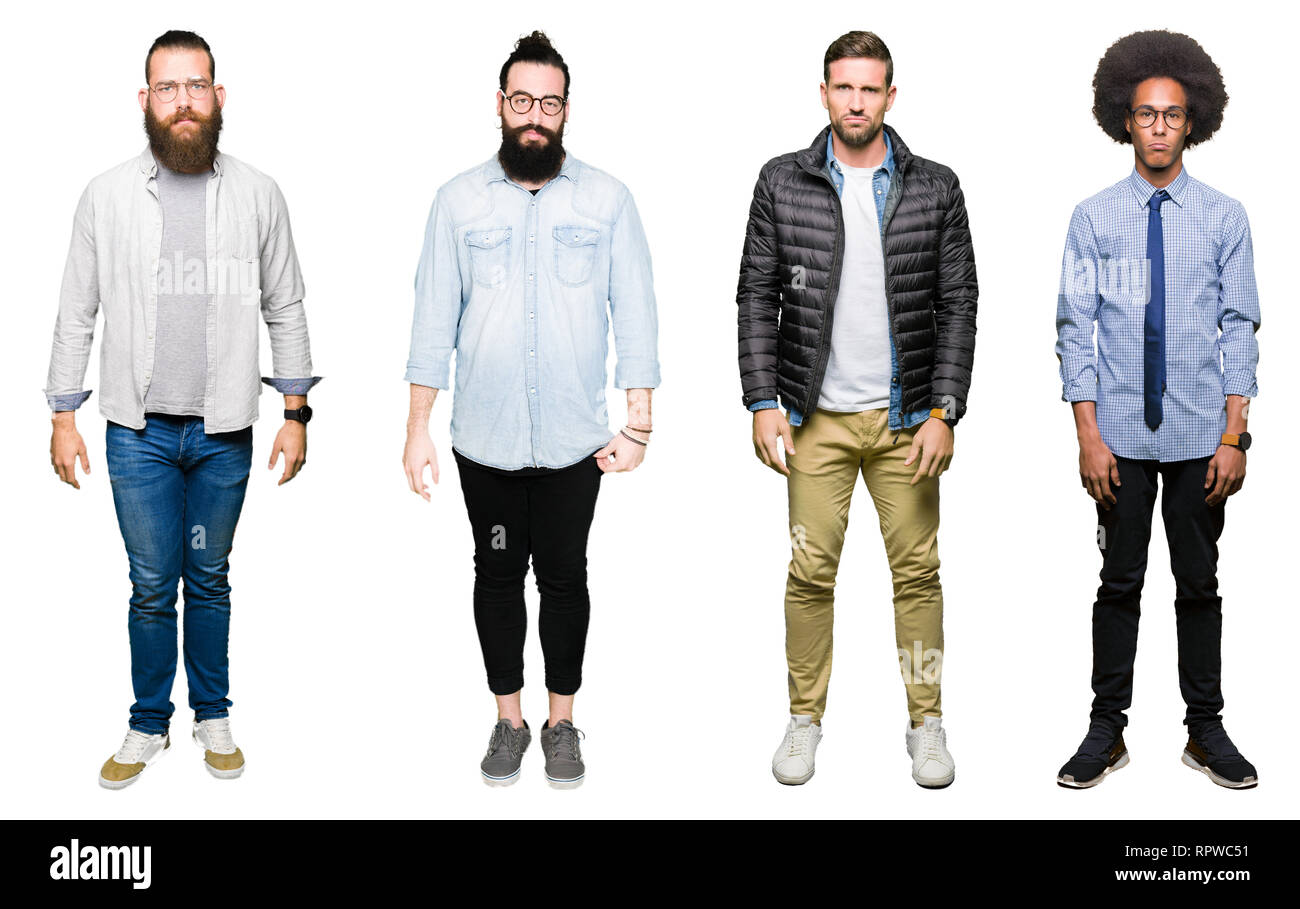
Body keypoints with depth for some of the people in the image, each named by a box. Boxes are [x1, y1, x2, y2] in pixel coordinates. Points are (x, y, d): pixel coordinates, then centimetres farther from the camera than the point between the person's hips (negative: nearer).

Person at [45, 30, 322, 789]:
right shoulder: (107, 195, -1)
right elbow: (77, 315, 4)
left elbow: (286, 310, 5)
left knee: (210, 580, 12)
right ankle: (150, 726, 22)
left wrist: (296, 414, 2)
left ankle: (214, 717, 28)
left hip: (225, 432, 1)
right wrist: (64, 418, 2)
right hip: (139, 432, 0)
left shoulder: (258, 194, 0)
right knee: (152, 585, 5)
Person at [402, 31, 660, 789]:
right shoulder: (460, 200, 2)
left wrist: (639, 423, -5)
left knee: (564, 577, 9)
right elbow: (435, 320, 2)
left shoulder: (607, 199, 0)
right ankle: (509, 720, 27)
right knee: (498, 573, 11)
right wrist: (418, 429, 0)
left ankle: (562, 722, 25)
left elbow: (634, 315, 0)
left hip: (574, 439, -1)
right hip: (485, 437, 1)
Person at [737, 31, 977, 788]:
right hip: (818, 417, 0)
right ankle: (805, 719, 19)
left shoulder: (936, 188, 2)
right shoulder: (783, 183, 2)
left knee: (918, 571, 5)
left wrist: (944, 412, -6)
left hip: (907, 416, 0)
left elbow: (958, 304, 1)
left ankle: (926, 723, 19)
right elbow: (758, 294, 3)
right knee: (811, 571, 4)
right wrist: (763, 400, -5)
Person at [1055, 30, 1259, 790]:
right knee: (1120, 584, 7)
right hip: (1122, 438, 0)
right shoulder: (1094, 218, 0)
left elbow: (1240, 328, 1)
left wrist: (1234, 436, -5)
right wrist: (1089, 437, -7)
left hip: (1201, 436, 1)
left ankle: (1207, 730, 22)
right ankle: (1107, 732, 17)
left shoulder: (1225, 217, 1)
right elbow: (1076, 330, -1)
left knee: (1200, 585, 10)